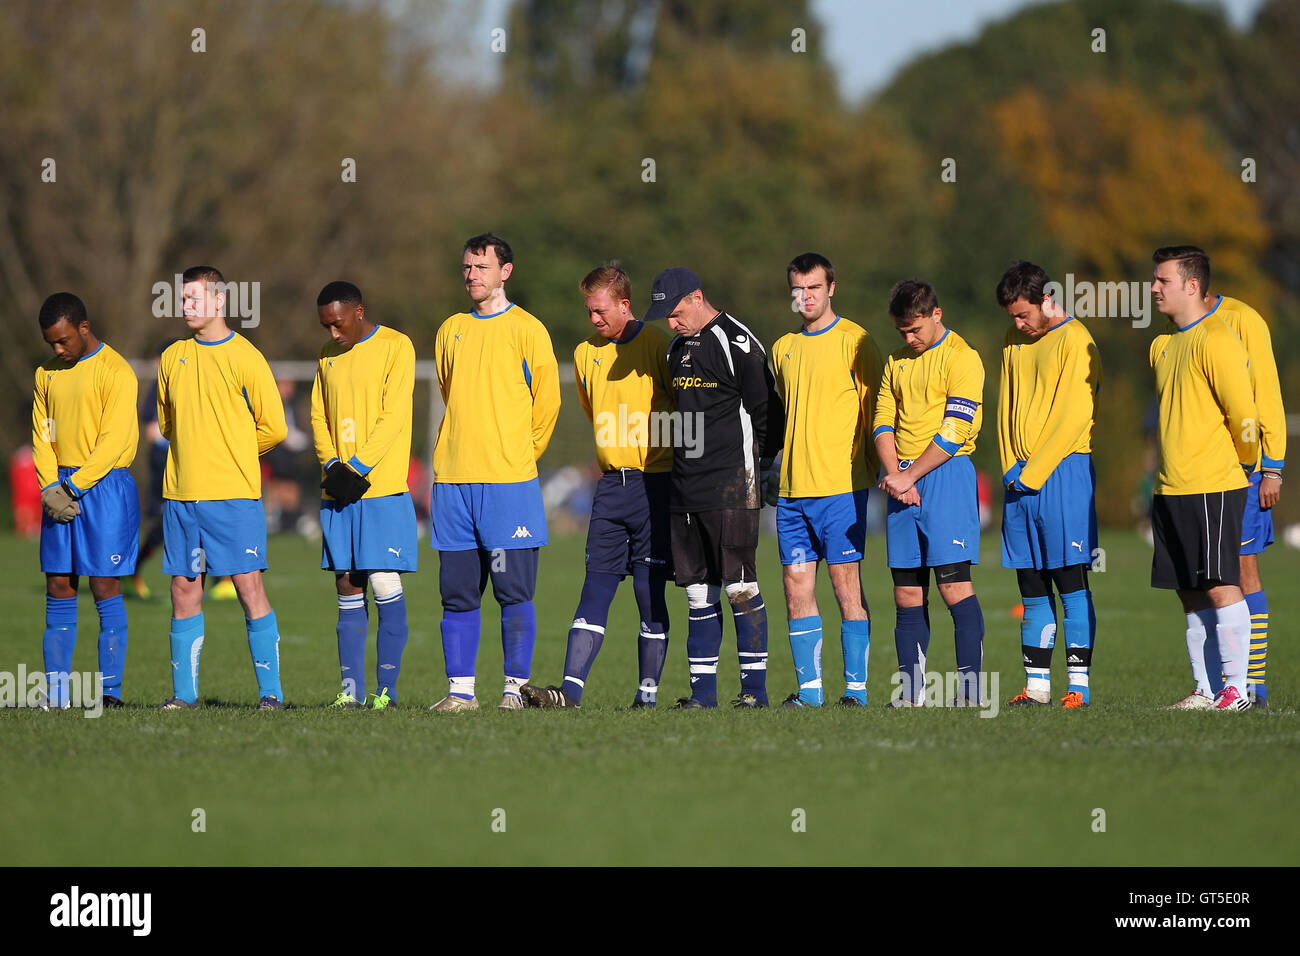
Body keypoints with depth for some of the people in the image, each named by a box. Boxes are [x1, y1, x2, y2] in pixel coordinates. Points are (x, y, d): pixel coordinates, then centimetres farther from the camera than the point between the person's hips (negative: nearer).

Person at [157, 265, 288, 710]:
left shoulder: (245, 358, -4)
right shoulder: (172, 358, 12)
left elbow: (273, 428, 0)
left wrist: (229, 454, 9)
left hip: (233, 494, -5)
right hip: (180, 492, 5)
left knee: (249, 586, -7)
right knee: (184, 589, 5)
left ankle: (270, 691, -5)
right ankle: (185, 692, 10)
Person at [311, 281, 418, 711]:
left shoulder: (395, 347, -2)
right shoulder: (328, 356, 16)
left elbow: (393, 417, -9)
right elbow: (319, 417, 15)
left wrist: (357, 468, -13)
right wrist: (332, 466, -3)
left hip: (382, 486, -6)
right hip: (338, 491, 6)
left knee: (385, 584, -8)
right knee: (347, 588, 4)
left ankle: (386, 687, -6)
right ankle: (351, 687, 4)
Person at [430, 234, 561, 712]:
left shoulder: (526, 329, 0)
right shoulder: (450, 331, 13)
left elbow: (547, 401, 2)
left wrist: (519, 452, 6)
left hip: (509, 480, -4)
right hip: (453, 479, 4)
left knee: (514, 591, -6)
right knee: (457, 593, 3)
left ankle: (515, 688, 0)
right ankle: (460, 690, 7)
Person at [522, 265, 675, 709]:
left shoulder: (657, 347, -5)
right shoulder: (586, 354, 12)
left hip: (653, 484, -5)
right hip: (611, 484, 5)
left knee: (649, 589, -2)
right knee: (596, 586, -2)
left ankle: (648, 692, 3)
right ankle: (570, 690, -9)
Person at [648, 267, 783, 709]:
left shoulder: (736, 342, -9)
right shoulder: (677, 347, 16)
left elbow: (767, 411, -8)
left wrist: (756, 469, -4)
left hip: (731, 489, -8)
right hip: (685, 490, 8)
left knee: (740, 588, -7)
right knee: (699, 593, 7)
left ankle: (755, 687, -3)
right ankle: (702, 690, 9)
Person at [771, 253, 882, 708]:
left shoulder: (853, 341, -3)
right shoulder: (783, 348, 15)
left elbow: (874, 410, -3)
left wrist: (872, 469, -7)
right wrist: (780, 463, 17)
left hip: (840, 484, -6)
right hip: (793, 488, 6)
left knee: (845, 583, -5)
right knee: (796, 586, 3)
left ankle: (856, 688, -2)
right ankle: (809, 689, 7)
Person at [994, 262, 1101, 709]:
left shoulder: (1075, 341, -8)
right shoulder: (1014, 341, 15)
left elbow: (1074, 416, -13)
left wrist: (1033, 472, -12)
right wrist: (1011, 467, 6)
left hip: (1063, 470, -7)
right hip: (1020, 475, 7)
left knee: (1070, 581, -8)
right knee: (1032, 587, 6)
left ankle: (1079, 685, -9)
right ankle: (1036, 686, 8)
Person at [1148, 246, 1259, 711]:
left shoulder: (1215, 341, -12)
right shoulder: (1163, 345, 16)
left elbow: (1243, 413, -13)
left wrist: (1242, 464, 1)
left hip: (1214, 486, -9)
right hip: (1171, 488, 9)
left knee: (1219, 586, -9)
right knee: (1190, 593, 8)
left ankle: (1236, 689, -6)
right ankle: (1205, 690, 11)